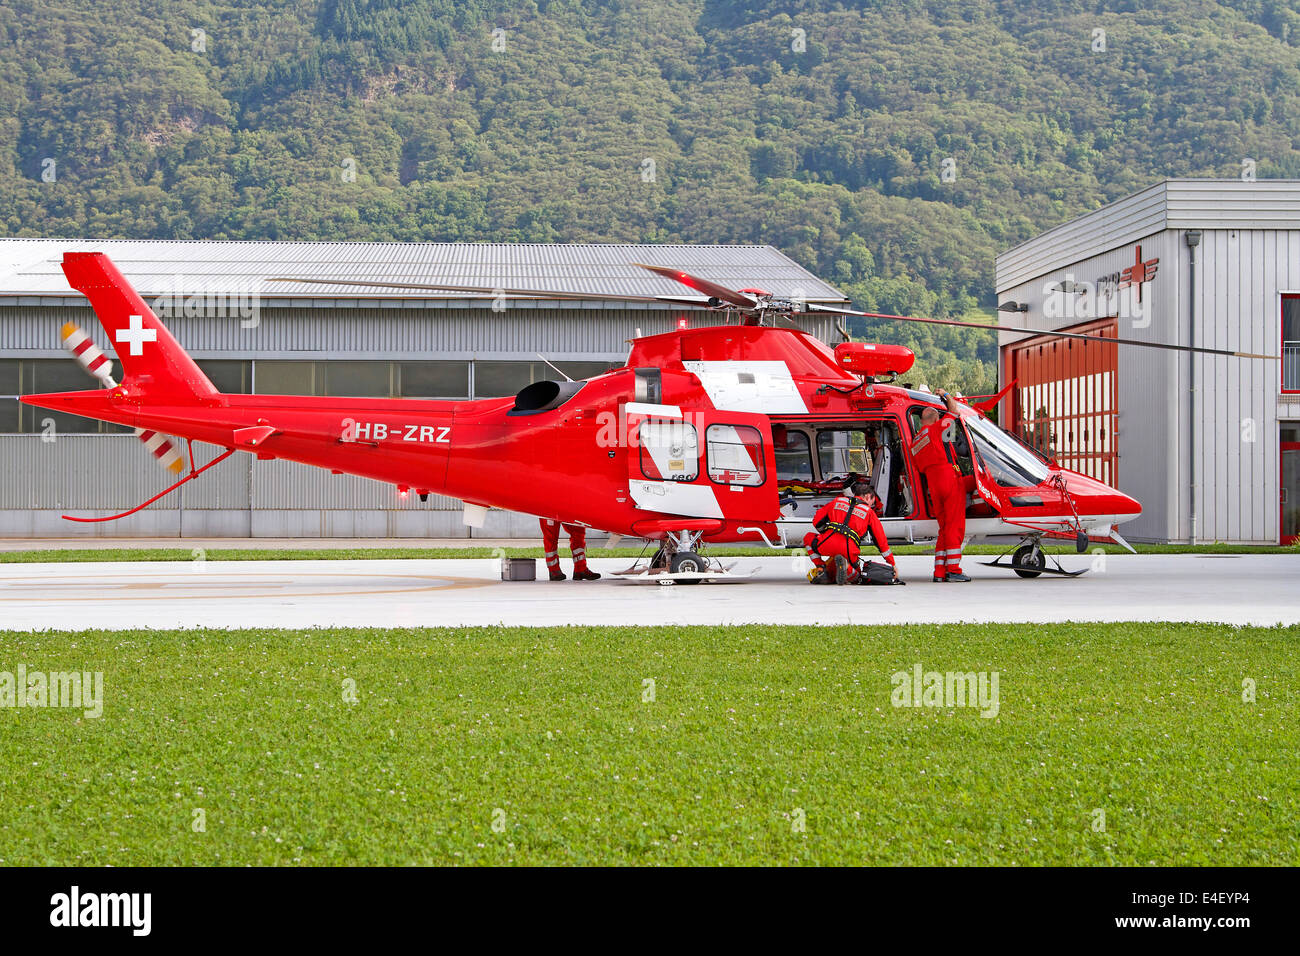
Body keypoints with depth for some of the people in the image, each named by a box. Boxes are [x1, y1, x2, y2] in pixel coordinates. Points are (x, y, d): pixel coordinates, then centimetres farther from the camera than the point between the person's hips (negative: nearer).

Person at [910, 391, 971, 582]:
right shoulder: (938, 428, -2)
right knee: (955, 527, -6)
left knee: (944, 528, 12)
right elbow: (955, 411, 7)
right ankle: (953, 570, -10)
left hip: (932, 483, 7)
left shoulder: (915, 441, 19)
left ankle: (939, 571, 8)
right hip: (950, 477, -7)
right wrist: (946, 395, 22)